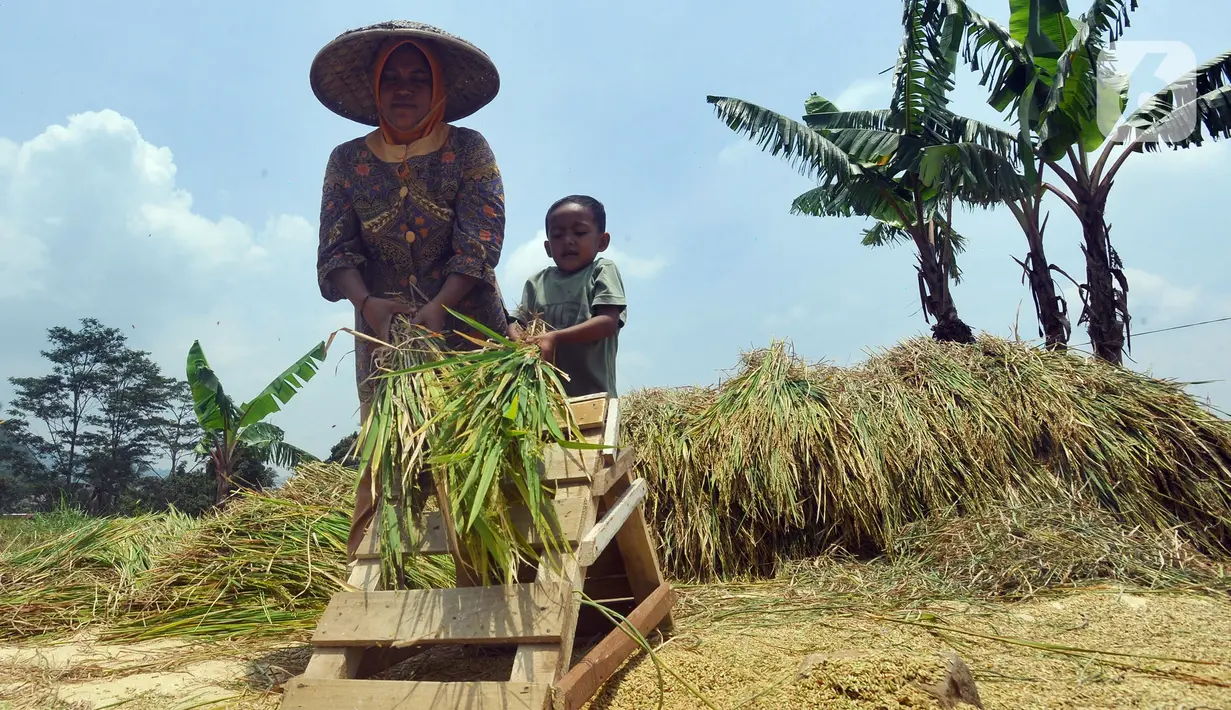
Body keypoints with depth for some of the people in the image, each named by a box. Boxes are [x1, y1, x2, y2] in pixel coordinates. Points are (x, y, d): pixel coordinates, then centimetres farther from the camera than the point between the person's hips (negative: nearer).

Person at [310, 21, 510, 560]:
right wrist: (367, 303, -19)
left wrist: (439, 308, -23)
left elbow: (479, 243, -8)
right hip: (383, 338, 1)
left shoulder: (469, 150, 3)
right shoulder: (347, 161, 9)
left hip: (468, 333, -1)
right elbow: (336, 251, 2)